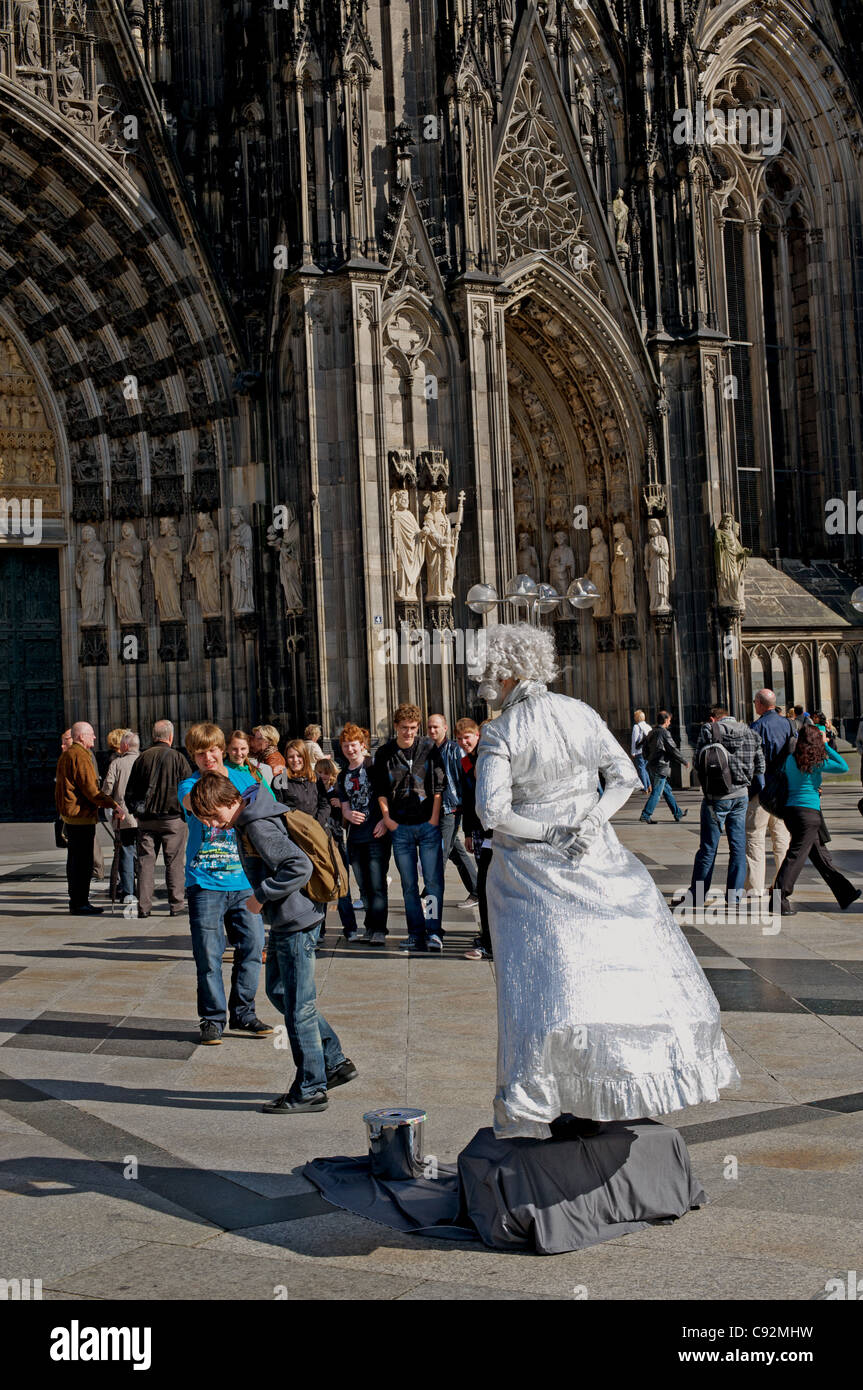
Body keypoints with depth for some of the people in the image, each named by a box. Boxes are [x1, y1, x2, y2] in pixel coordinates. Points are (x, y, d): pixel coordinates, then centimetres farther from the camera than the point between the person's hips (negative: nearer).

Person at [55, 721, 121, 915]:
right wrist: (113, 805, -21)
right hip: (82, 815, -11)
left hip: (69, 814, 11)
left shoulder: (66, 754, 18)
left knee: (75, 860, 15)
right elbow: (90, 789, -21)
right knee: (82, 861, -7)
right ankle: (80, 903, -6)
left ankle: (77, 902, 21)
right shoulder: (80, 756, -15)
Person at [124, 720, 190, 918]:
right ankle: (176, 905, 5)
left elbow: (130, 792, 8)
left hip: (146, 819, 3)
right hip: (173, 818, -2)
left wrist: (136, 811, 22)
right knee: (174, 862, 4)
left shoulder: (142, 758, 4)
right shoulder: (177, 757, -4)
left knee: (145, 861, 7)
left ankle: (144, 906, 6)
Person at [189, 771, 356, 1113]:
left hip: (296, 922, -11)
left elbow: (300, 867, -29)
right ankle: (335, 1062, 26)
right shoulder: (246, 822, 9)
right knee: (279, 992, 20)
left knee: (298, 1006, -1)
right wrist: (263, 897, 14)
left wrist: (261, 896, -20)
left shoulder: (258, 826, -21)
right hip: (285, 922, 11)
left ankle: (310, 1090, 12)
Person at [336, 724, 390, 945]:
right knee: (364, 887, 11)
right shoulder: (342, 777, 16)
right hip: (355, 837, 6)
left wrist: (384, 821, -17)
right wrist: (349, 814, -12)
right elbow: (344, 806, 11)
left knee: (377, 885, -8)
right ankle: (370, 928, 19)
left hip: (377, 835, -6)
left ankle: (379, 930, -5)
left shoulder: (374, 766, -2)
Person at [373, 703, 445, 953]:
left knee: (433, 880, -5)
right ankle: (416, 934, 12)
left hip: (428, 824, -2)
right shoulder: (384, 753, 4)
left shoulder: (429, 748, 1)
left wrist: (434, 817, -4)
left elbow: (439, 785, 2)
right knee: (409, 885, 6)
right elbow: (379, 789, 10)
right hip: (400, 827, 2)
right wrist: (387, 818, 1)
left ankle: (434, 932, 1)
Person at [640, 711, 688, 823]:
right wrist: (684, 762, 0)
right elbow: (674, 750, -11)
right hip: (661, 767, -9)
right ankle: (646, 815, -9)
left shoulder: (651, 733, 11)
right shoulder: (665, 733, -13)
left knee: (667, 790, 17)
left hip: (652, 766, 9)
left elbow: (645, 751, 16)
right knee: (657, 792, -6)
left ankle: (677, 813, 26)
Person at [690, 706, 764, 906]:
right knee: (738, 846, 10)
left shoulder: (709, 730, -6)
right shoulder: (750, 733, 7)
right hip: (741, 796, 4)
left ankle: (696, 896, 11)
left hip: (716, 797, -4)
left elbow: (698, 762, -8)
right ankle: (734, 896, 11)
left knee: (708, 848, 4)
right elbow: (760, 767, 8)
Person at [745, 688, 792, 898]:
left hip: (762, 788, -6)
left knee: (755, 835, -2)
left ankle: (755, 886, -4)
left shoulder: (758, 726, -11)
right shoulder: (787, 724, 7)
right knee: (781, 835, 12)